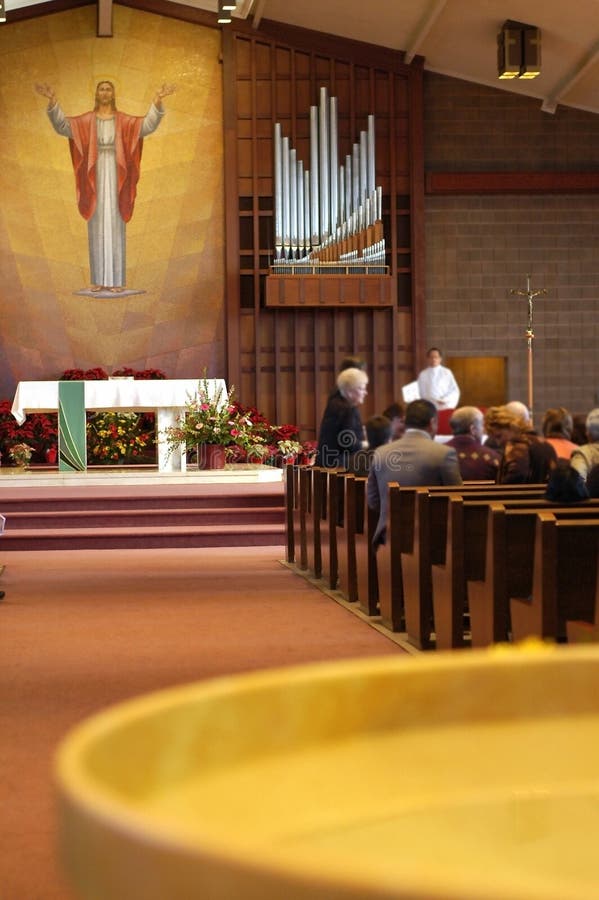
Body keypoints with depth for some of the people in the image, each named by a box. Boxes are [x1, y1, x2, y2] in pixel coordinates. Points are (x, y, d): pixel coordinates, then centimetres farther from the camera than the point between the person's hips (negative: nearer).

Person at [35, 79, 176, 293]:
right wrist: (52, 100, -24)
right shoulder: (86, 120, 6)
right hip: (95, 177, 1)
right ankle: (98, 279, 7)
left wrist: (157, 100, -26)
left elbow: (148, 124, -11)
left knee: (115, 226, -2)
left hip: (115, 176, -1)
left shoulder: (124, 121, 4)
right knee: (96, 227, 2)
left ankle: (117, 279, 1)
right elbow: (62, 125, -9)